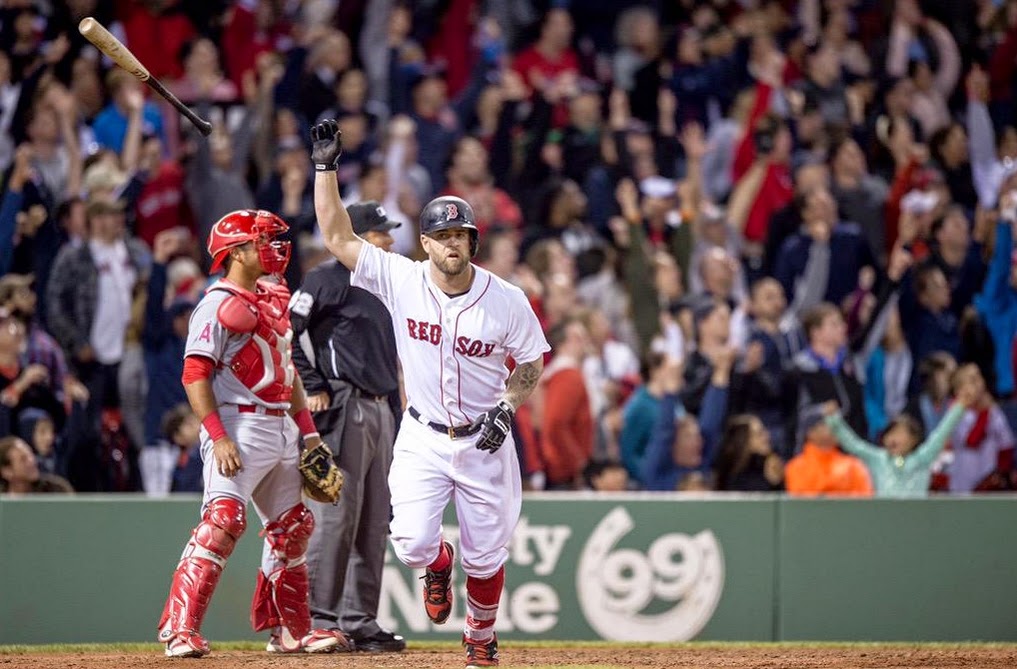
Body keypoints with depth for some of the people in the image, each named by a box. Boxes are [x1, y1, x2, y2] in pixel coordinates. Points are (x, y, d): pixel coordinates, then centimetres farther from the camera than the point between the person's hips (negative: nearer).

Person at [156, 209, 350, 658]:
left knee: (293, 527, 14)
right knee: (224, 519, -21)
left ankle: (289, 630, 26)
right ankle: (180, 628, -23)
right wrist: (218, 437, -23)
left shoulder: (273, 300, 17)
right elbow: (195, 374, -16)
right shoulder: (218, 304, -9)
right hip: (239, 426, -9)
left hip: (282, 430, 9)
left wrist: (308, 430, 18)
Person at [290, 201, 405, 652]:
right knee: (334, 517, -10)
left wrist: (397, 412, 19)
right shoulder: (328, 279, -6)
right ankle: (318, 619, -7)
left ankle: (360, 620, 14)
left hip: (381, 411, 9)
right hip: (343, 409, -9)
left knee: (373, 522, 9)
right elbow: (285, 333, -12)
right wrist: (312, 390, -13)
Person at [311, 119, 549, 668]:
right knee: (412, 543, -14)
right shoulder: (401, 280, -10)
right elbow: (339, 238, -10)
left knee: (485, 555, 5)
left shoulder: (505, 299, -11)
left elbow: (531, 362, 2)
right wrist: (326, 166, -15)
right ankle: (438, 565, 26)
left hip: (484, 440, 0)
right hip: (422, 437, 0)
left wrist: (507, 407, -14)